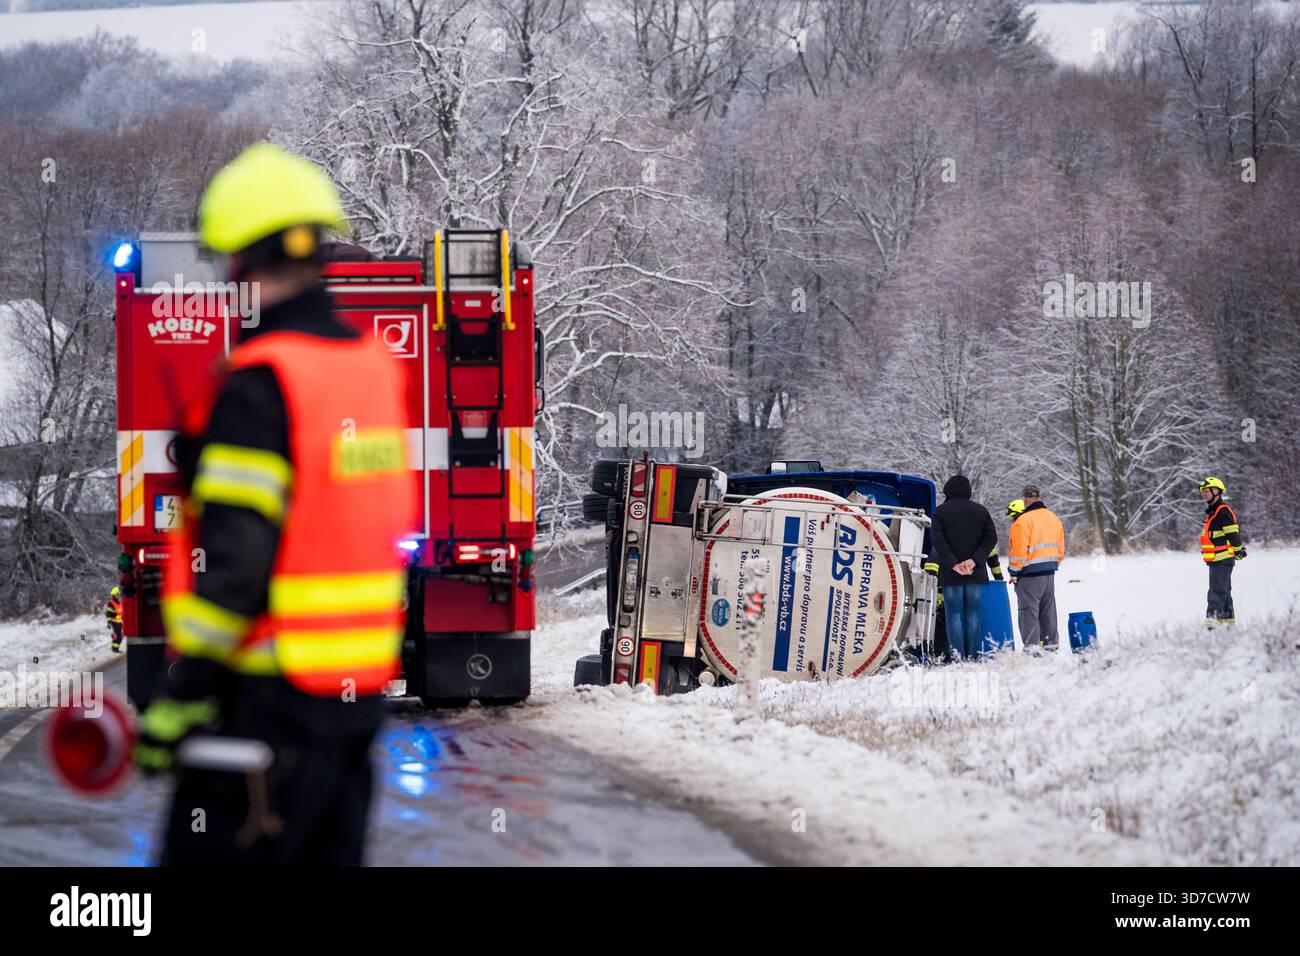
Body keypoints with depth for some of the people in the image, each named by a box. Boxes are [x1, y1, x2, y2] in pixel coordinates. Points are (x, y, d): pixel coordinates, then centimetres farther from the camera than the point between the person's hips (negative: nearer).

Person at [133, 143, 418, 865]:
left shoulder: (257, 384, -15)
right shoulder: (374, 364, 10)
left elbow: (234, 556, -20)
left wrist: (180, 695, -18)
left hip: (269, 700, -8)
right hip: (359, 693, 8)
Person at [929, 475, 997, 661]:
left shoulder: (940, 512, 0)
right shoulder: (981, 511, 8)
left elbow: (937, 540, -12)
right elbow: (991, 538, -1)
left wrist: (953, 564, -14)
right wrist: (974, 560, -9)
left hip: (951, 575, -2)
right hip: (976, 573, 2)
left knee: (954, 615, 0)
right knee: (973, 615, 7)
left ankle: (957, 657, -8)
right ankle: (973, 656, 4)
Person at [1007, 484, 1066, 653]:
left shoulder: (1023, 521, -15)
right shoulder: (1054, 519, 11)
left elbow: (1019, 550, -17)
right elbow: (1060, 549, 16)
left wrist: (1014, 573, -8)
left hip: (1030, 574, -7)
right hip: (1050, 572, 7)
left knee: (1029, 609, -3)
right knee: (1048, 610, 15)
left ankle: (1032, 646, -8)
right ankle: (1051, 644, 20)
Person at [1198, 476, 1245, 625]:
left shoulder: (1224, 511, -14)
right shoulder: (1212, 512, 19)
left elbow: (1233, 533, -17)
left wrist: (1238, 550, -14)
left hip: (1223, 558, -11)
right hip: (1215, 559, 11)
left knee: (1217, 590, -15)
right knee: (1223, 590, 16)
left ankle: (1213, 615, -20)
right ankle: (1228, 618, 22)